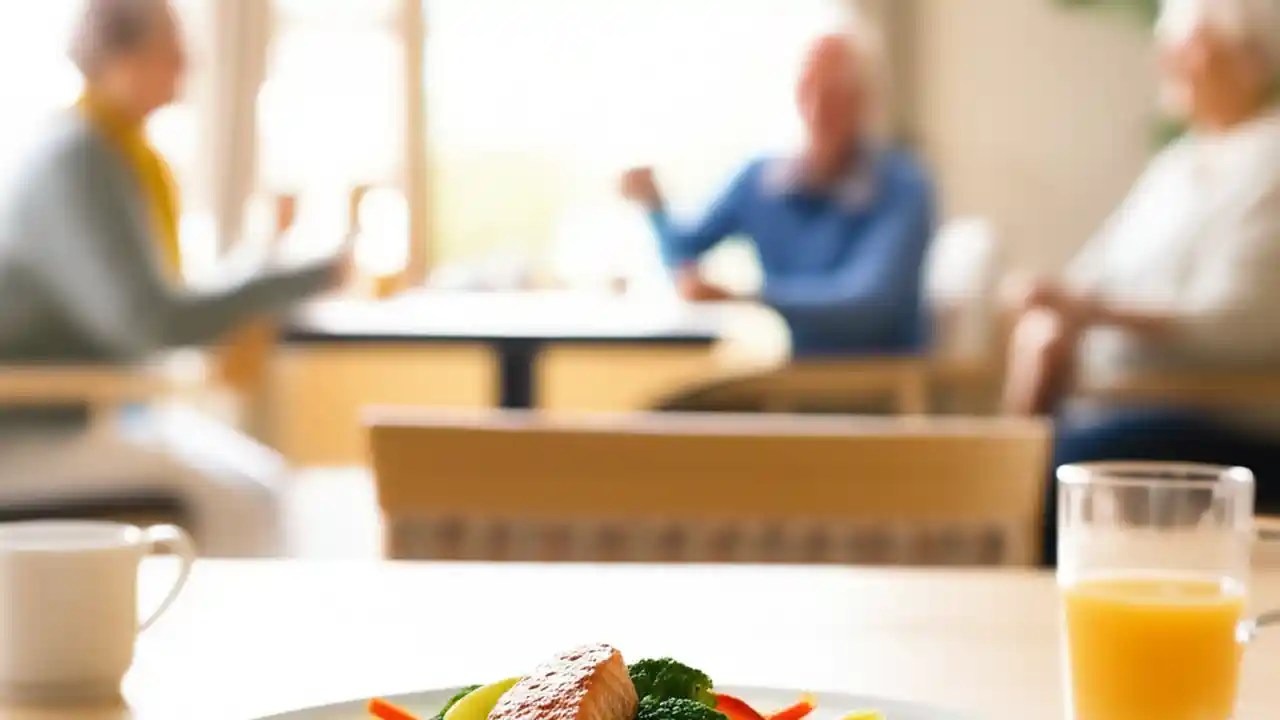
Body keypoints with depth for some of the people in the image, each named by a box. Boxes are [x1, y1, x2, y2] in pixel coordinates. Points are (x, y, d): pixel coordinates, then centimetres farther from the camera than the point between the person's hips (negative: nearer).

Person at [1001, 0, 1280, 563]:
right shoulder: (1179, 163, 21)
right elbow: (1090, 278, 17)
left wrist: (1097, 312, -24)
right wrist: (1046, 332, -5)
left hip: (1227, 429, -8)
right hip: (1113, 408, 8)